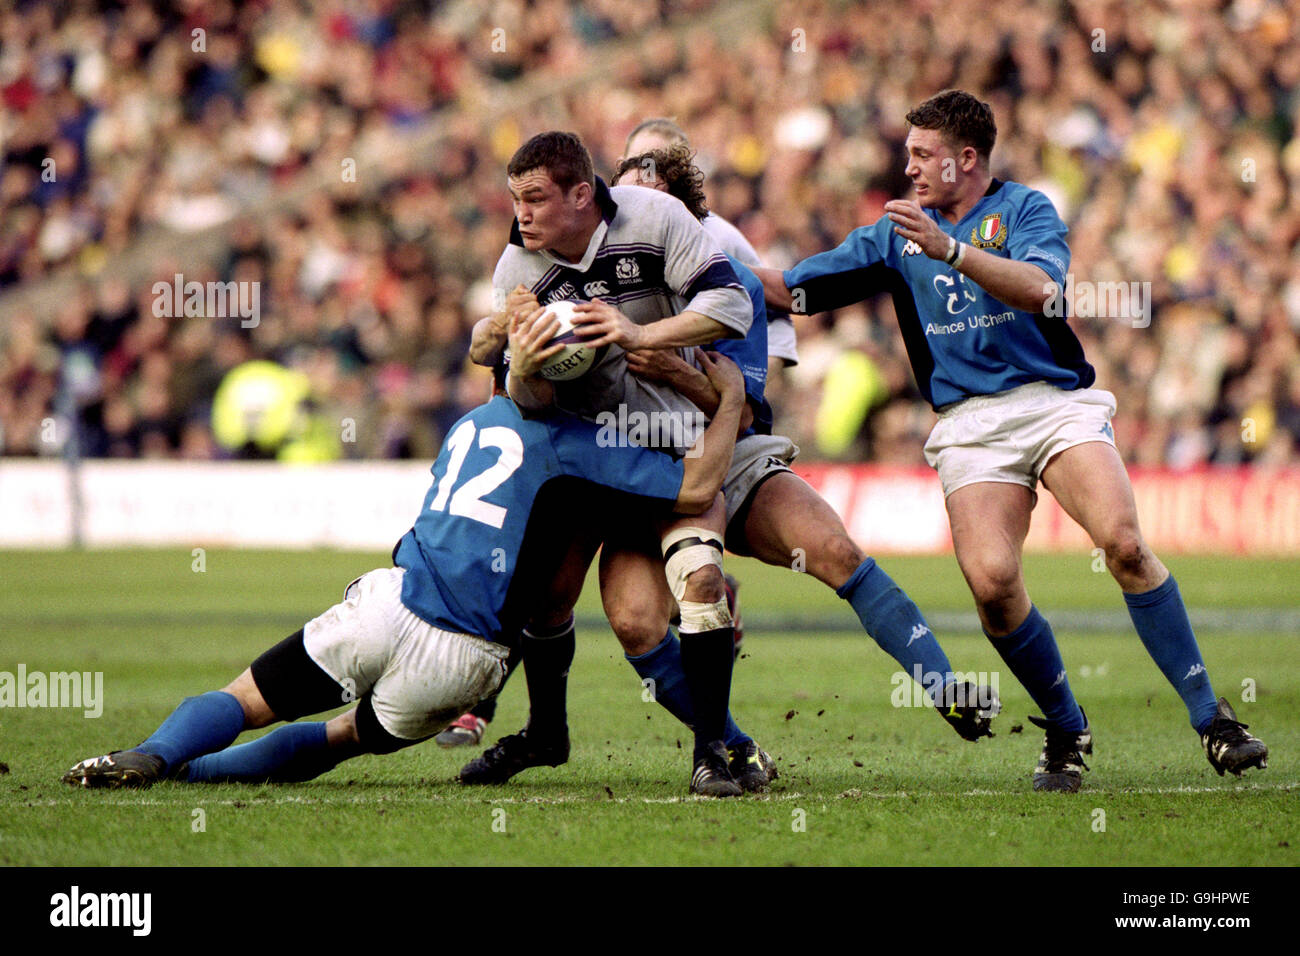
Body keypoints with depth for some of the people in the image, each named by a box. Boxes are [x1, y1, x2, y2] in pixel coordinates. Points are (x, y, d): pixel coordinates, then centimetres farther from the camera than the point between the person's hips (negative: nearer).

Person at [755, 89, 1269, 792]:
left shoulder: (1025, 209, 4)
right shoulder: (897, 236, 16)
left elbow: (1039, 287, -16)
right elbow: (788, 289, 18)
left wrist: (950, 249, -26)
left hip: (1058, 402, -2)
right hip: (969, 427, 2)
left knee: (1124, 544, -23)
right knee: (990, 580, -22)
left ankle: (1210, 717, -13)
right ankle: (1066, 732, -2)